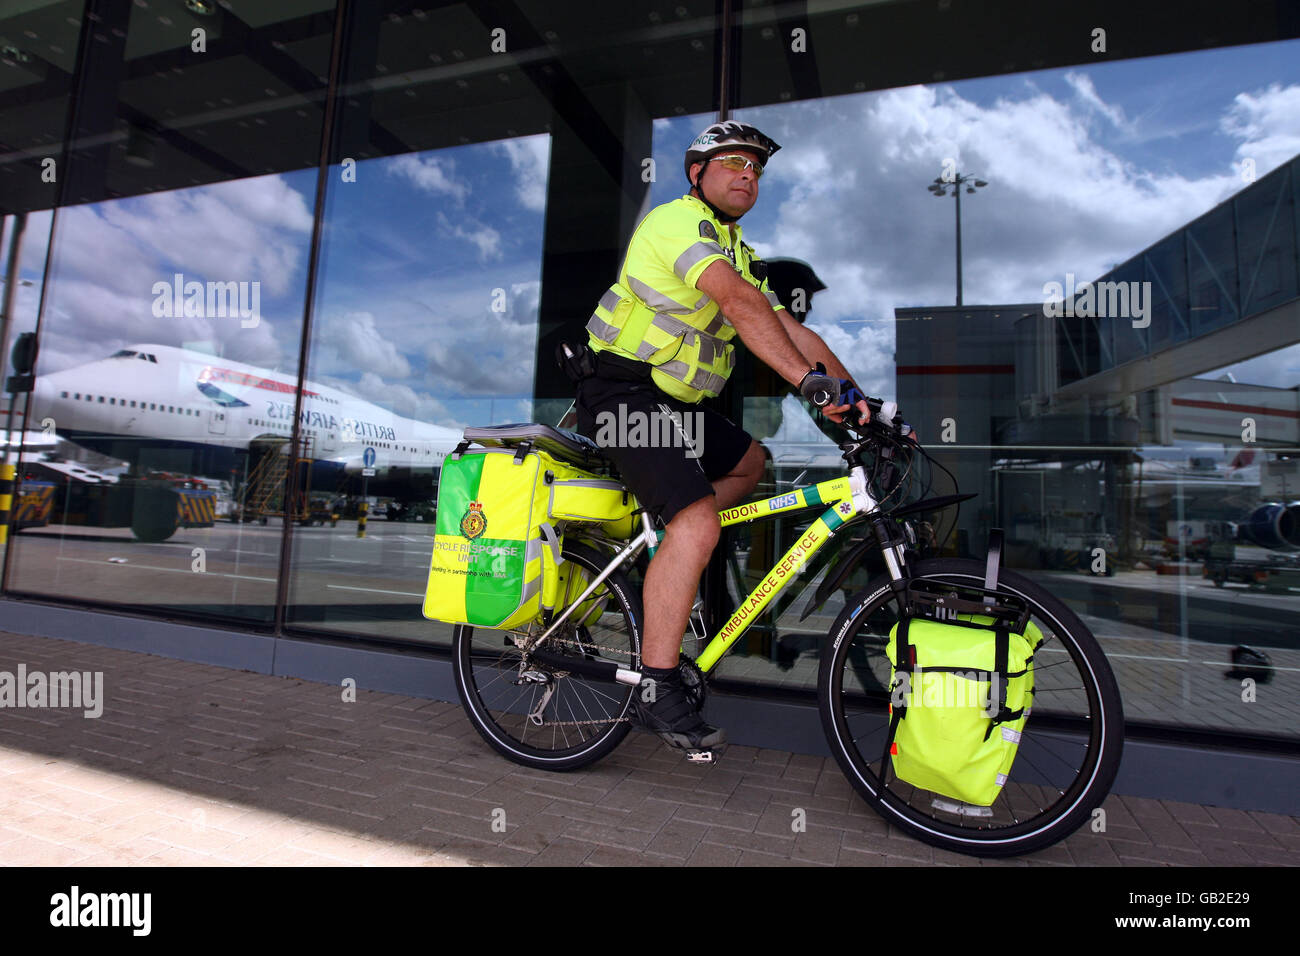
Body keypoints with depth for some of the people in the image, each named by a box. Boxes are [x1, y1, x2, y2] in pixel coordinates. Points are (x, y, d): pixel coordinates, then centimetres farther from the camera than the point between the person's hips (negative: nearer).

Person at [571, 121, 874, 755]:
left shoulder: (737, 252, 21)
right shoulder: (678, 220, -8)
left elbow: (790, 330, 10)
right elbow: (738, 304, -28)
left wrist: (858, 398, 0)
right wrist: (811, 381, -36)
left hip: (672, 402, 10)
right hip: (624, 394, -10)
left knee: (749, 463, 19)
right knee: (698, 521, -23)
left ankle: (661, 557, 13)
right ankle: (657, 690, -13)